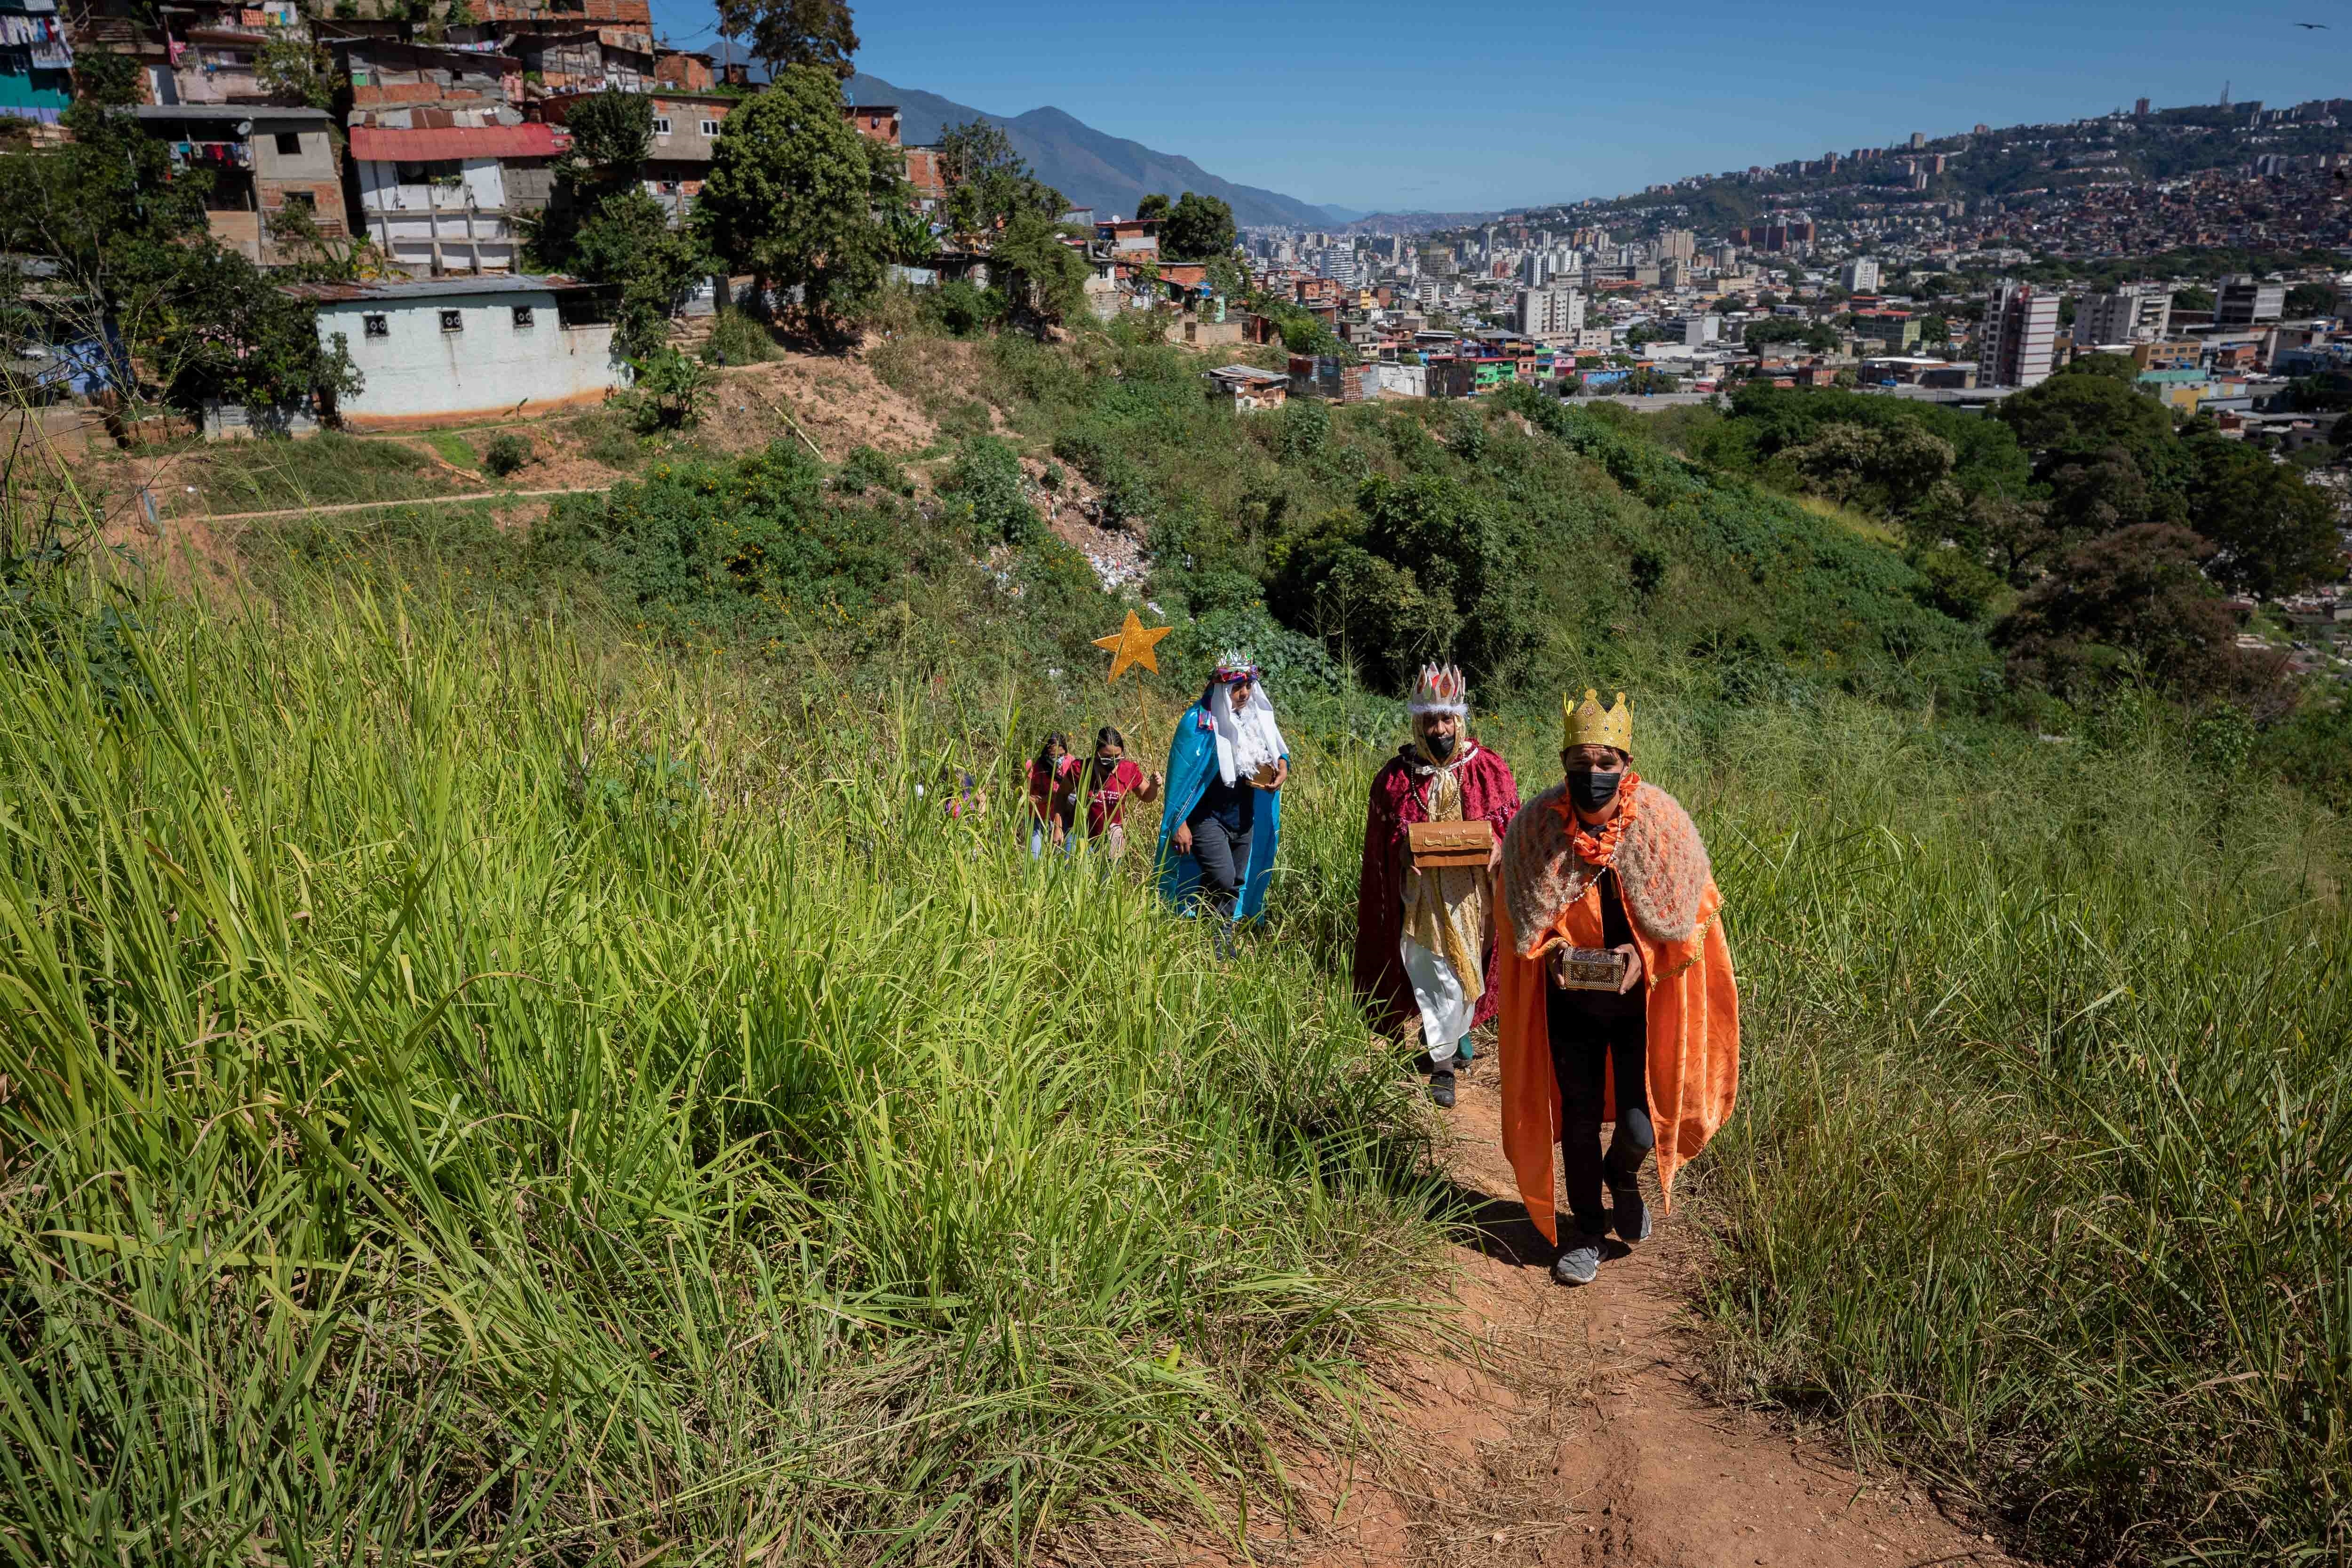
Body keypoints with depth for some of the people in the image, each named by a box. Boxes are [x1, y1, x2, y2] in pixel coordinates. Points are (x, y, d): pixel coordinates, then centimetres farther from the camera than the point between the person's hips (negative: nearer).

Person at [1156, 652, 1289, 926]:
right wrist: (1180, 824, -16)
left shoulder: (1258, 716, 2)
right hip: (1208, 818, -6)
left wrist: (1283, 765, -5)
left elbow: (1276, 752, 20)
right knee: (1222, 879, -19)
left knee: (1238, 883, 11)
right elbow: (1182, 775, -14)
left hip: (1244, 818, 6)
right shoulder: (1199, 721, -16)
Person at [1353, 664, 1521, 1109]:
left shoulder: (1489, 769, 1)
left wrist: (1498, 844, -16)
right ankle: (1443, 1061, 7)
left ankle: (1459, 1030, 41)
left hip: (1472, 893, 2)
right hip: (1421, 894, -2)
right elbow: (1382, 837, 6)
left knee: (1468, 969, 16)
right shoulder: (1396, 776, -1)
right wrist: (1404, 846, -15)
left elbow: (1513, 820, 4)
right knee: (1436, 976, -3)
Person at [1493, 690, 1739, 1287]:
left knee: (1641, 1125, -3)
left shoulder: (1662, 820, -15)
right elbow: (1519, 915, 2)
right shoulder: (1537, 825, -13)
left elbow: (1695, 909, -4)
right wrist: (1553, 947, -16)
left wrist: (1644, 953, -19)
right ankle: (1586, 1231, 34)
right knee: (1578, 1121, 11)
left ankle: (1624, 1176, 35)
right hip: (1569, 998, 1)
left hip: (1644, 998, -1)